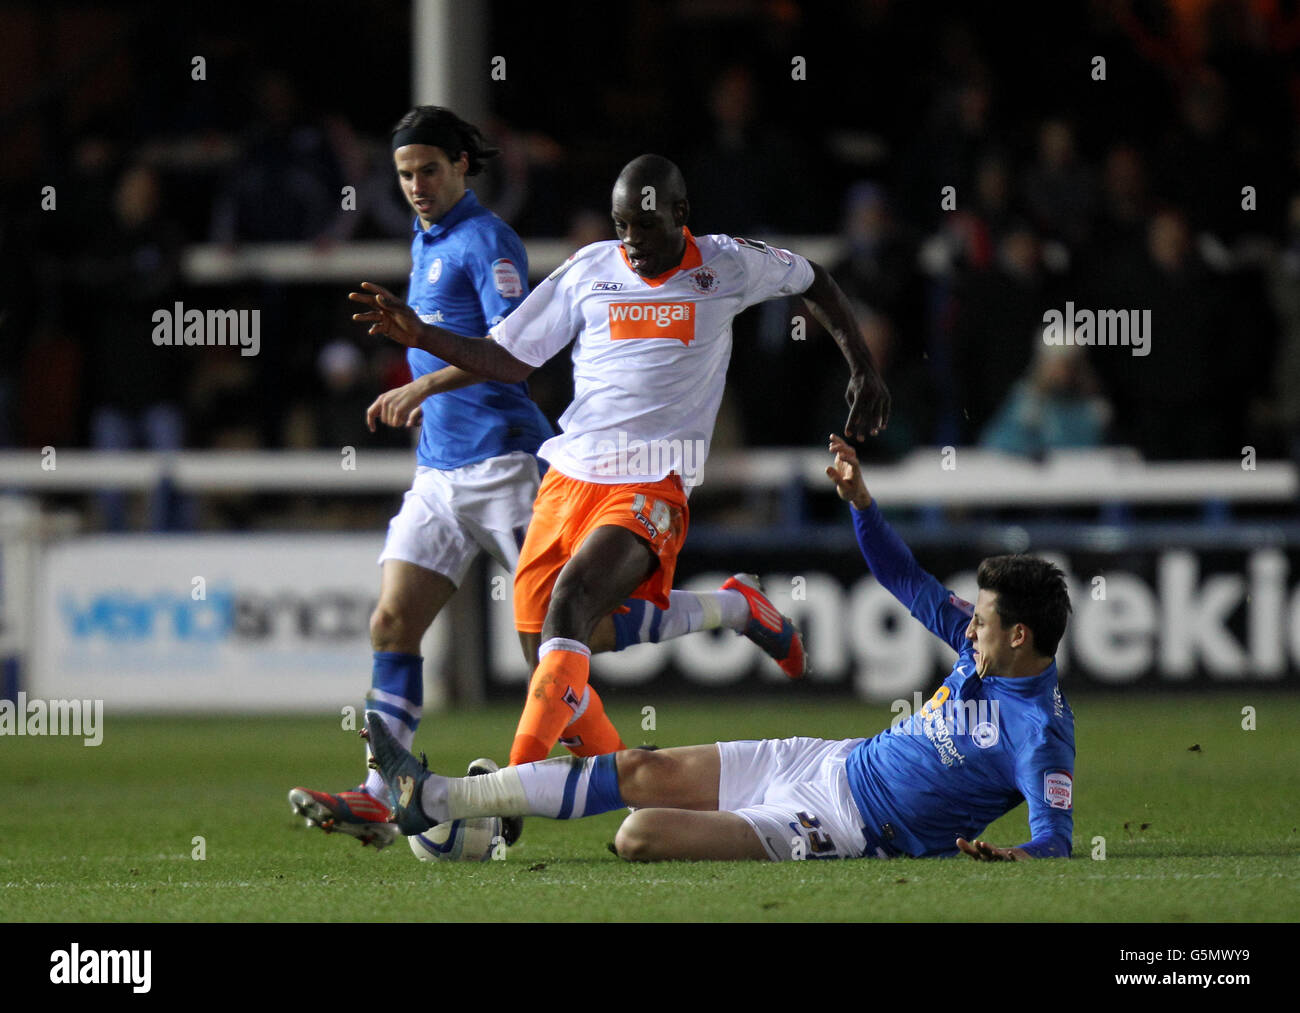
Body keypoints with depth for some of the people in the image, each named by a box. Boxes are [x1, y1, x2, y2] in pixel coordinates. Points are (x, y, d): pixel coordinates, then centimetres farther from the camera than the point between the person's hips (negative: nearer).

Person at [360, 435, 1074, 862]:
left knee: (640, 836, -19)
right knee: (642, 771, 7)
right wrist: (859, 500, 8)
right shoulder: (981, 645, 3)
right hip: (838, 761, 9)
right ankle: (432, 799, 14)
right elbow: (907, 582, 17)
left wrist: (1003, 857, -50)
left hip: (848, 825, -9)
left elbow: (1055, 844, -29)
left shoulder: (1039, 733, -23)